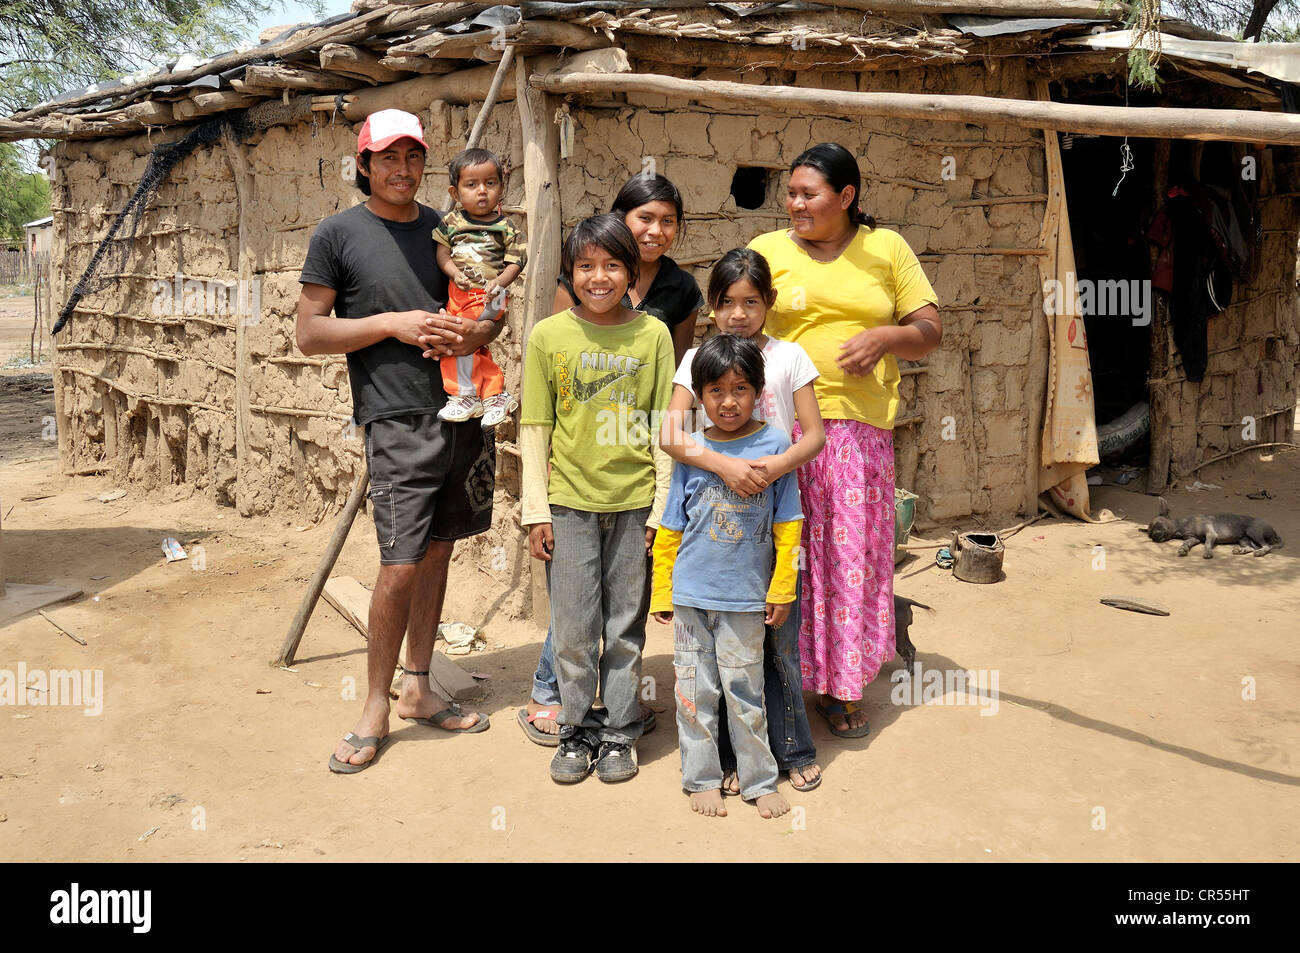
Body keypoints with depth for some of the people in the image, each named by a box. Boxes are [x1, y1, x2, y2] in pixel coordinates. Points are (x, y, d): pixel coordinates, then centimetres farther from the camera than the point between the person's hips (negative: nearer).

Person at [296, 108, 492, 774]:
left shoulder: (445, 229, 13)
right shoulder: (339, 233, 1)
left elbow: (490, 307, 19)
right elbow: (309, 333, -2)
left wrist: (476, 334, -4)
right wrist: (393, 324, -12)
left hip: (463, 413, 5)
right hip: (398, 420, -5)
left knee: (437, 551, 11)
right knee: (401, 565, -8)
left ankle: (417, 689, 24)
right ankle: (376, 707, 9)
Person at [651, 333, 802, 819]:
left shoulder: (774, 444, -3)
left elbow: (787, 525, 1)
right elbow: (670, 529, 7)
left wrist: (782, 588, 0)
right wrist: (661, 591, 8)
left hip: (746, 597, -2)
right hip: (691, 593, 2)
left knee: (744, 691, 7)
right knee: (695, 690, 9)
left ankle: (760, 780, 22)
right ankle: (702, 779, 24)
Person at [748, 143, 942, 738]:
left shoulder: (887, 248, 11)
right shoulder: (767, 250, 7)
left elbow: (931, 330, 11)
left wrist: (885, 336, -9)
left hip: (862, 426, 2)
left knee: (853, 553, 4)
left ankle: (840, 687, 18)